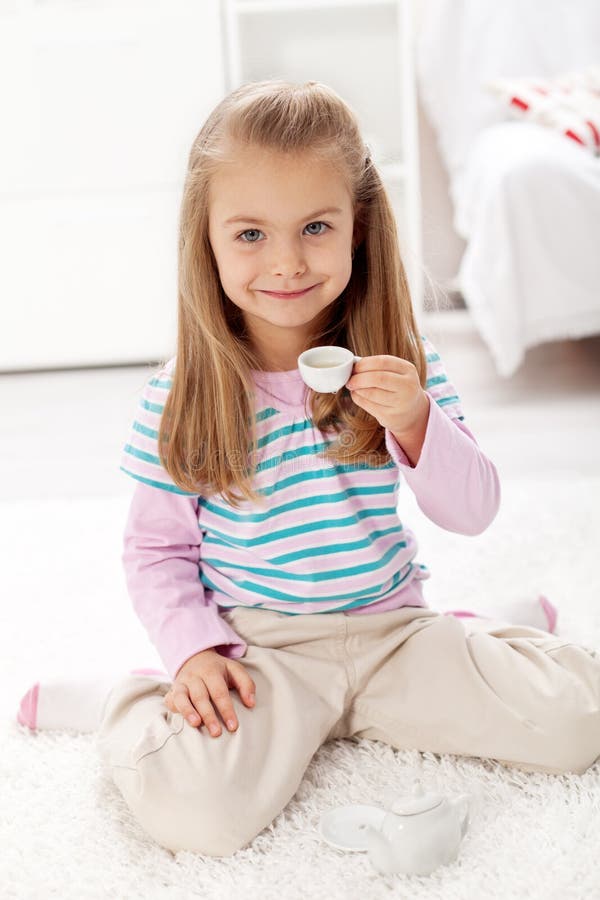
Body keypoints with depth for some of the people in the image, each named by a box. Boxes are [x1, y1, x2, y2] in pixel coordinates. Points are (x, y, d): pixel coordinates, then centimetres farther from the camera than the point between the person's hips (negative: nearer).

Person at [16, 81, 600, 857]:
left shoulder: (401, 363, -3)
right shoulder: (180, 396, -8)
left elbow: (473, 514, -3)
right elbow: (155, 548, 0)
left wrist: (415, 424, -22)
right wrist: (194, 653, -14)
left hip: (392, 627, 3)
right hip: (259, 645, -2)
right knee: (189, 808, -28)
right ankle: (127, 705, 4)